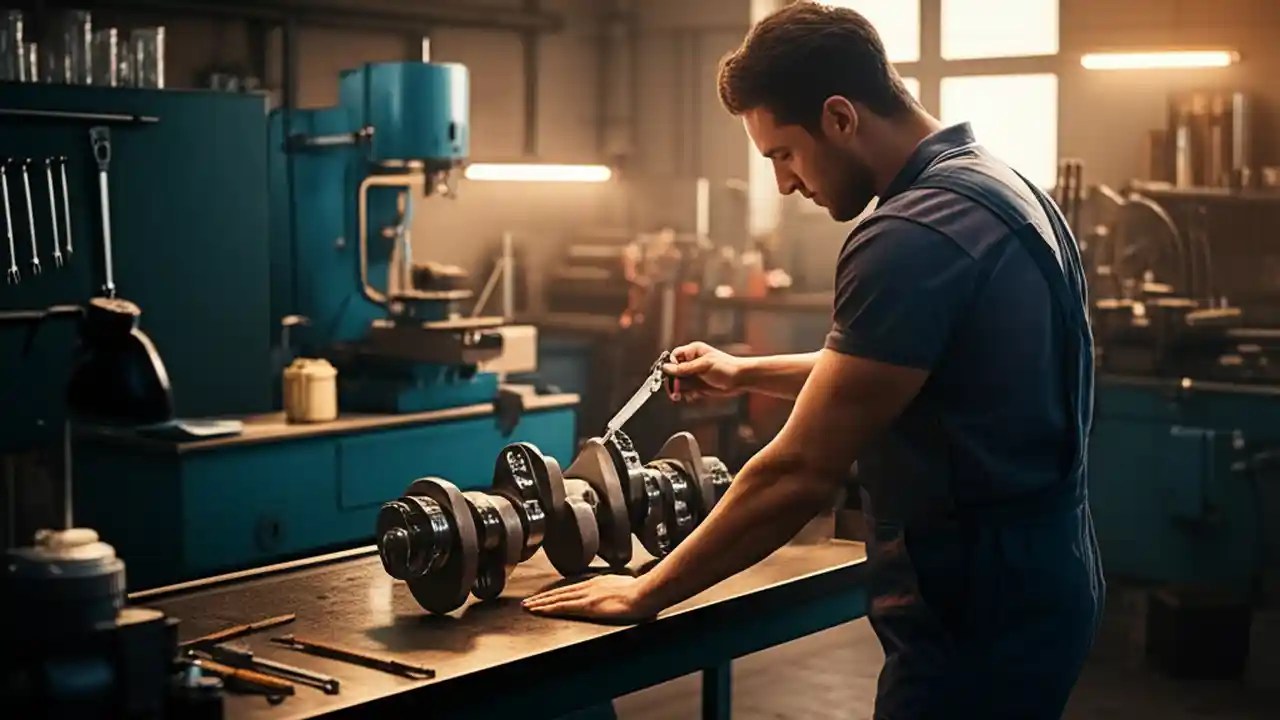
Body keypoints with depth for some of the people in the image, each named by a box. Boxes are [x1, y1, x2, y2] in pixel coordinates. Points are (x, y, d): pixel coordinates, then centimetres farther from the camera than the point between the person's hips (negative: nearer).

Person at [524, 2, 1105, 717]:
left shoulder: (912, 235, -23)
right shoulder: (996, 185, 8)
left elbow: (801, 473, -23)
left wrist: (647, 593, -13)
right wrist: (747, 373, 29)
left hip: (976, 613, -10)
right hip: (1036, 588, 10)